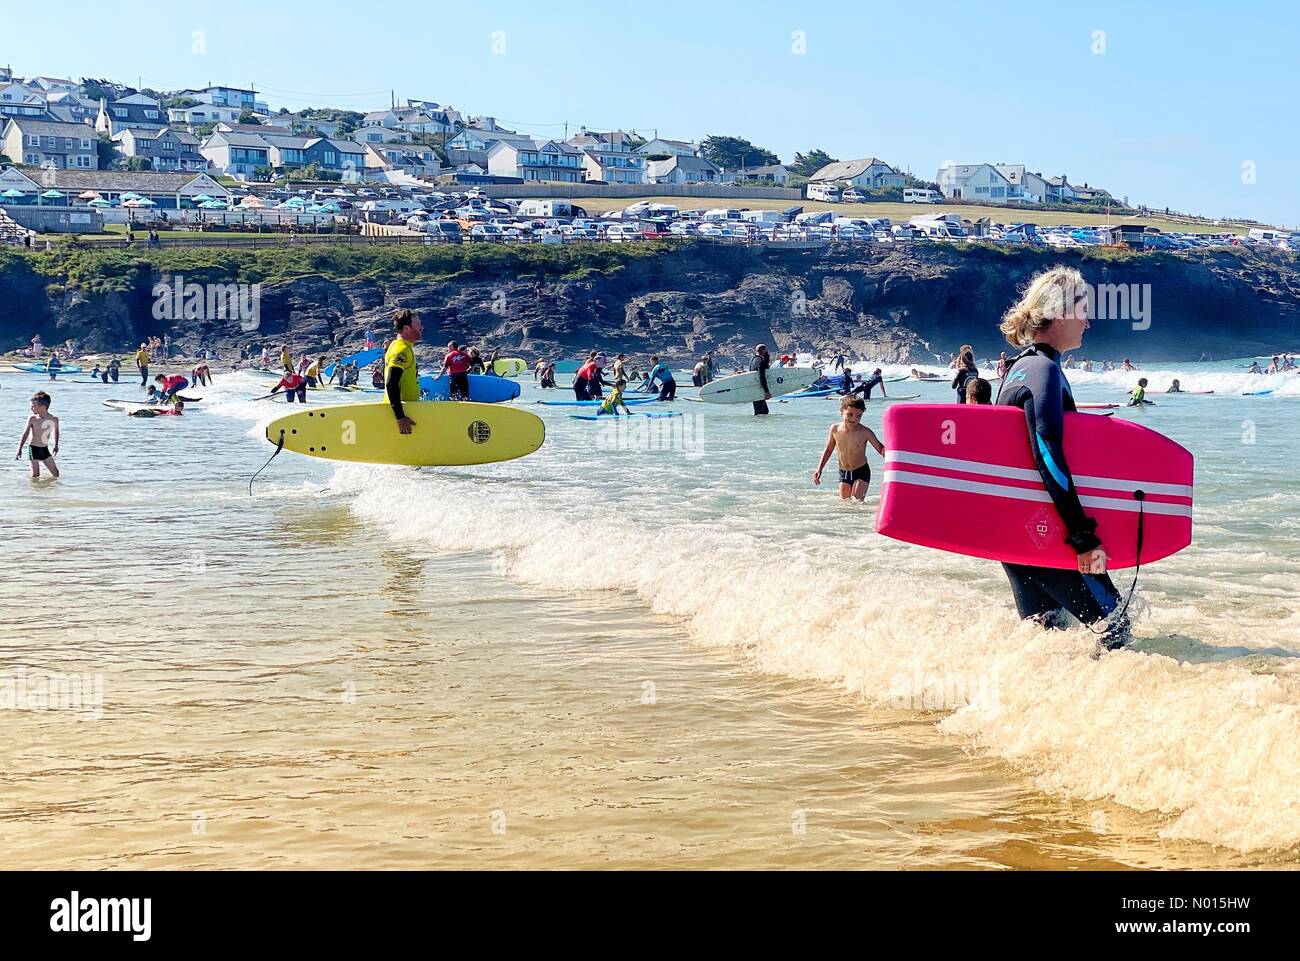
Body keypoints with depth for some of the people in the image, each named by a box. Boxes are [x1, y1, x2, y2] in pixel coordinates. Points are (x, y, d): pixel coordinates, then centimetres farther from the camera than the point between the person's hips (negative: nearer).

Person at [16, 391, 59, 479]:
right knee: (35, 475, -3)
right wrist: (19, 450, -27)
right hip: (34, 449, -3)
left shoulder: (54, 420, -5)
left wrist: (56, 445, 27)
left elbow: (56, 431, 17)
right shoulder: (32, 419, -13)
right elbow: (25, 434, -17)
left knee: (56, 474, 5)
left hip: (45, 449, 3)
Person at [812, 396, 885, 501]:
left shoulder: (865, 432, -17)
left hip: (861, 472, -4)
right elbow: (829, 449, 9)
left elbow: (881, 448, -10)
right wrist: (819, 469, 6)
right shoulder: (835, 429, -7)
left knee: (857, 500, -15)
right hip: (843, 473, 4)